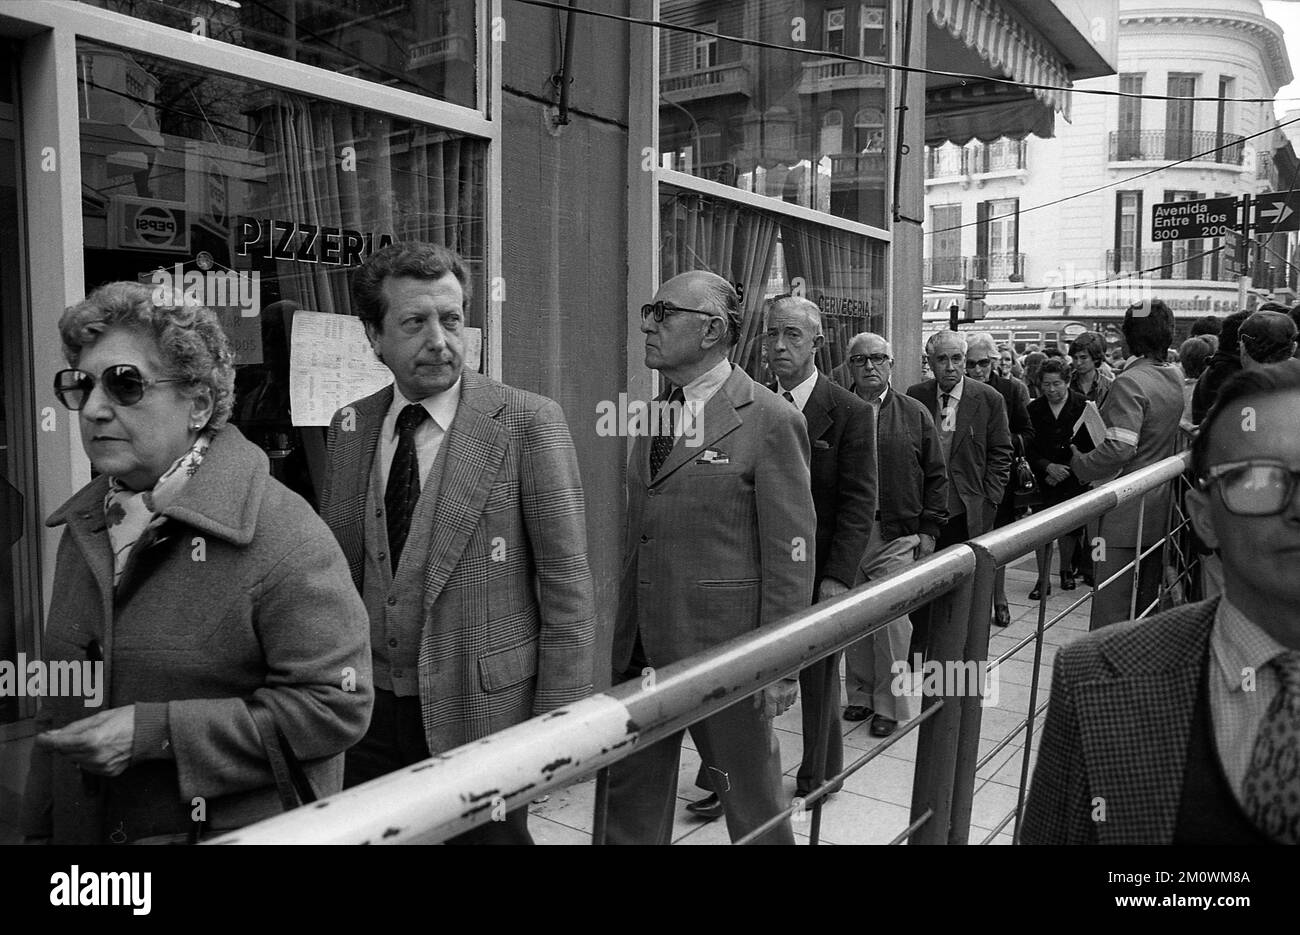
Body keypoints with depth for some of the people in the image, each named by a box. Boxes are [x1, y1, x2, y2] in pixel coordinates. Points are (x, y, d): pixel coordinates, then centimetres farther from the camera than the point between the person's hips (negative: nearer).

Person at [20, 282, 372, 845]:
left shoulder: (281, 535, -21)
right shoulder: (84, 527, 4)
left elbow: (336, 704, -25)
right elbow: (60, 703, 10)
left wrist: (155, 732, -25)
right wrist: (40, 829, 7)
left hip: (235, 827, -6)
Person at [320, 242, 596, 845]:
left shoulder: (528, 423, -12)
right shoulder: (349, 427, 3)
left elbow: (567, 585, -11)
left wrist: (555, 725, -11)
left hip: (483, 711, -4)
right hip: (367, 712, 5)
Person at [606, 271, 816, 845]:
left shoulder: (771, 421, -12)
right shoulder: (655, 416, 10)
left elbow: (790, 556, -13)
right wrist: (622, 636, 11)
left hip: (723, 647, -6)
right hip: (641, 646, 7)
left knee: (751, 800, 13)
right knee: (630, 795, 17)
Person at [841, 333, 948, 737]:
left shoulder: (915, 414, 6)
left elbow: (936, 476, 9)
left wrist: (929, 529, 2)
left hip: (898, 537, -1)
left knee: (892, 619, -2)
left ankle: (889, 703, 12)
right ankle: (859, 695, 24)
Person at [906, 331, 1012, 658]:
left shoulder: (990, 400, -2)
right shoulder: (914, 397, 2)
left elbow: (1000, 456, 2)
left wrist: (986, 504, -5)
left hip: (967, 516, -1)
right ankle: (918, 654, 23)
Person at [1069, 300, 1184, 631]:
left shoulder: (1129, 382, -17)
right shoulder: (1175, 378, 9)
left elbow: (1120, 448, -25)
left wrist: (1080, 463, -11)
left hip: (1124, 512, -9)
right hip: (1159, 507, 9)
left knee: (1110, 606, -3)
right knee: (1145, 601, 18)